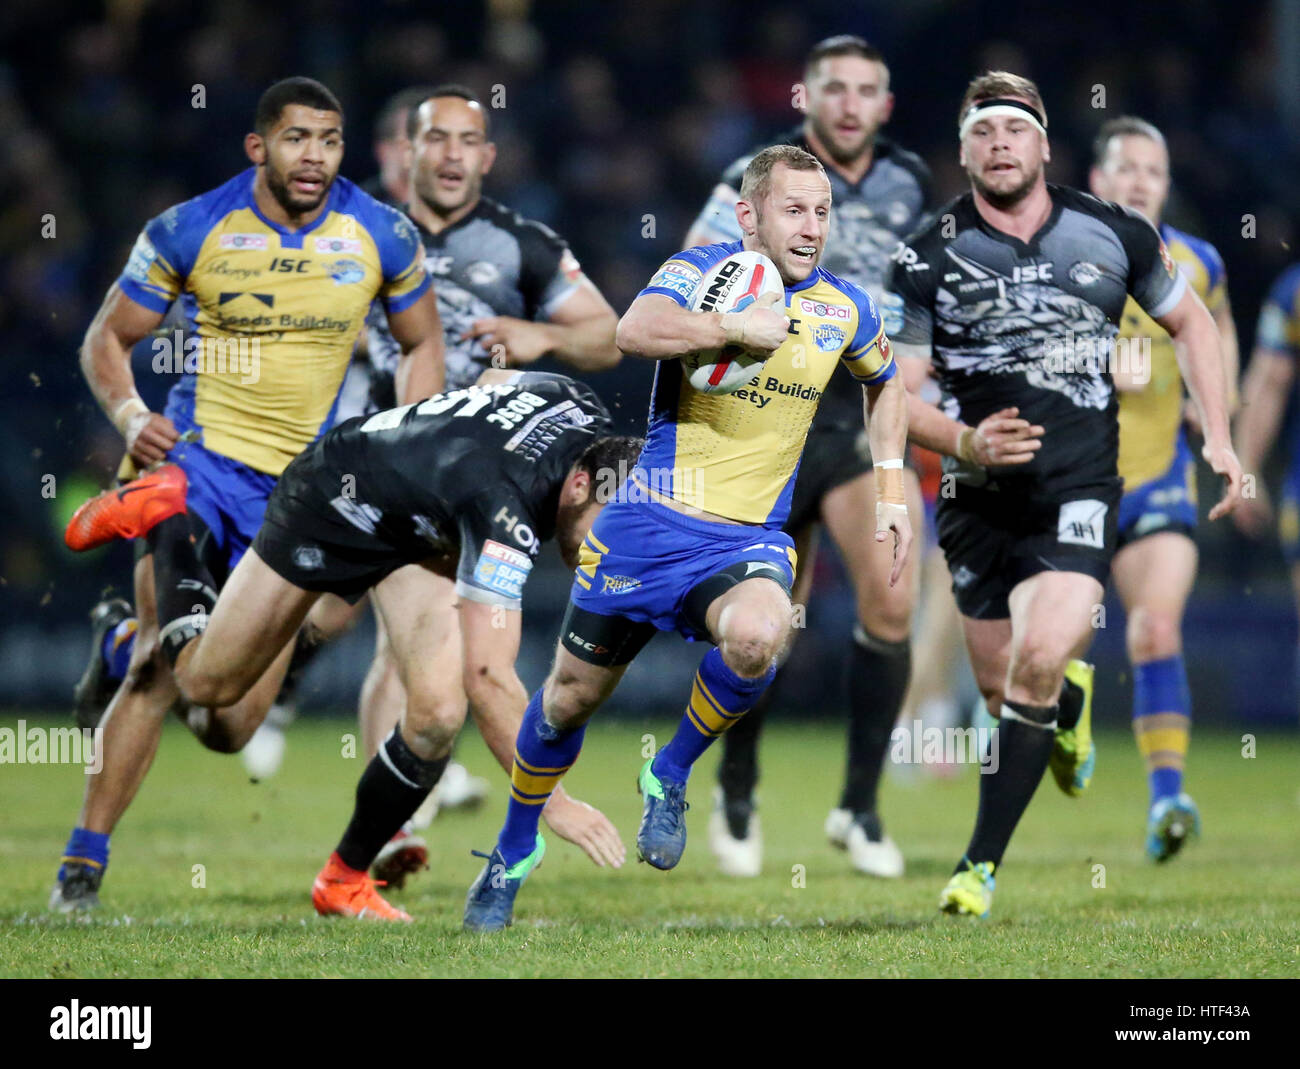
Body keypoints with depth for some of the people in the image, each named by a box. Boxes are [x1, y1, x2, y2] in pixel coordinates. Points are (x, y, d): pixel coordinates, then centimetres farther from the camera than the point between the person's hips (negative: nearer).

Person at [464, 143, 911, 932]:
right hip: (649, 526, -1)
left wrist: (891, 487, 18)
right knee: (574, 692, 9)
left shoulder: (845, 308, 4)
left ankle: (670, 778, -6)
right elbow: (636, 331, -30)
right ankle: (515, 851, 35)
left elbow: (884, 382, 27)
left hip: (750, 541, 1)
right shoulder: (703, 271, -8)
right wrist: (738, 326, -29)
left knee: (756, 636, -33)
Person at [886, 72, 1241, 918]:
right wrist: (963, 441, -17)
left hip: (1080, 489, -2)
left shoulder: (1114, 235, 2)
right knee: (1004, 693, 7)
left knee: (1038, 660, -22)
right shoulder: (929, 259, -1)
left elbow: (1189, 320, 17)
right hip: (980, 499, 2)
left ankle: (982, 864, -16)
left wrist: (1218, 436, 9)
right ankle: (1069, 703, 47)